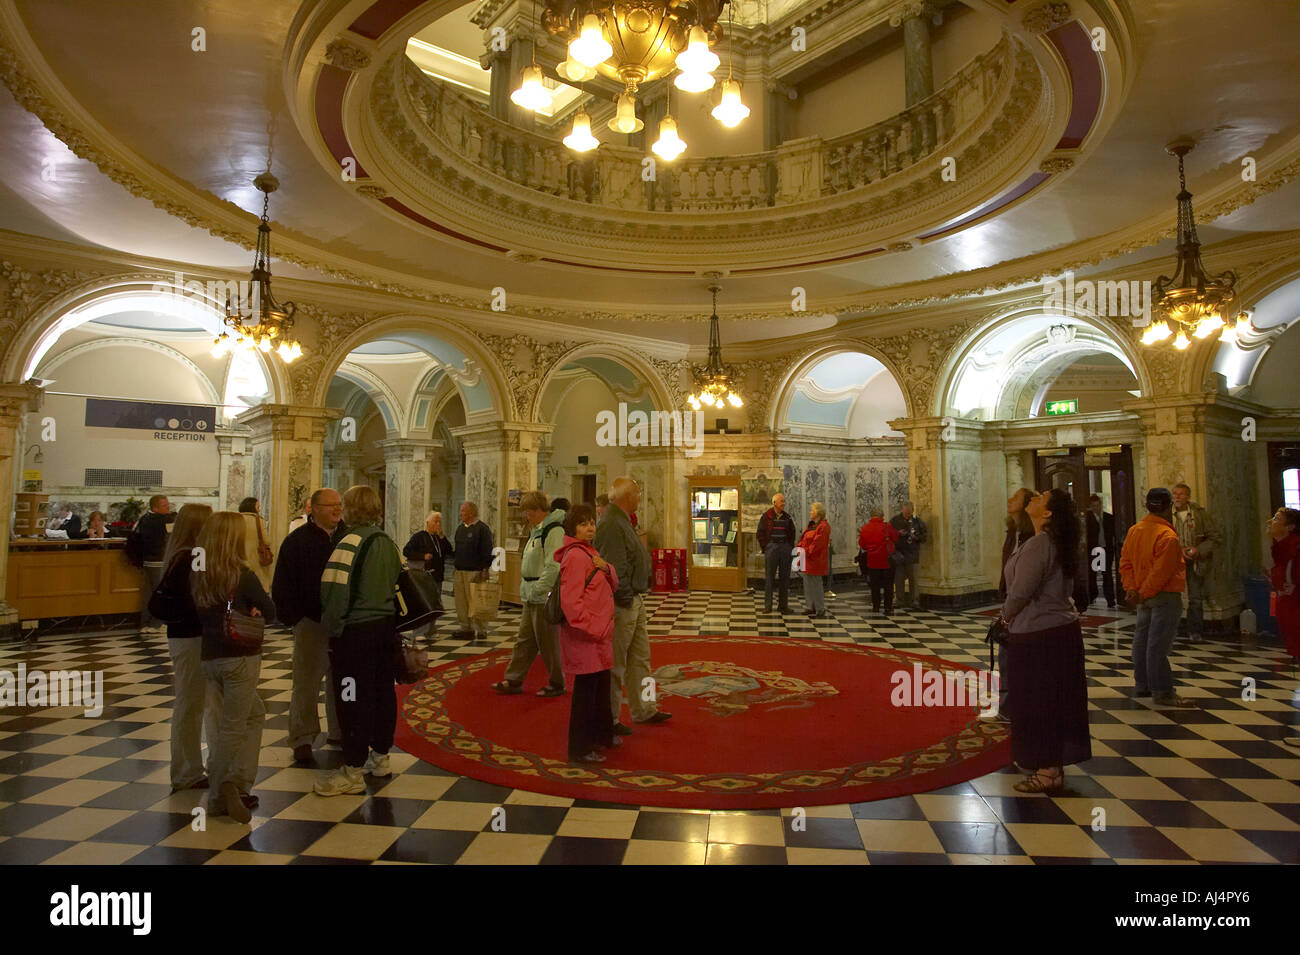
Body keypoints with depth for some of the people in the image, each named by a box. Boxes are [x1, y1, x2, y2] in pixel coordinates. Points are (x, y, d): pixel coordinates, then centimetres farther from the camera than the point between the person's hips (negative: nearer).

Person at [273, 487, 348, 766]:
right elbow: (283, 585, -5)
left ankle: (338, 732, 27)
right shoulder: (297, 541, -4)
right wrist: (291, 617, -12)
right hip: (311, 621, -4)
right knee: (307, 682, -2)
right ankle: (302, 741, 8)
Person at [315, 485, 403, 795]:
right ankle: (380, 757, 29)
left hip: (356, 631, -7)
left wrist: (332, 628, -9)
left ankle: (353, 772, 8)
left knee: (353, 700, 0)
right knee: (383, 692, 15)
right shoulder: (389, 543, 7)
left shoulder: (350, 543, -16)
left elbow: (335, 589, -20)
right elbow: (403, 581, 13)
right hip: (387, 627, 7)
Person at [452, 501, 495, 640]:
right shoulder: (460, 528, 16)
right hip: (459, 571, 8)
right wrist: (455, 567, 17)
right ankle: (466, 627, 17)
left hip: (474, 571, -8)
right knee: (461, 602, 8)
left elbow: (487, 552, -11)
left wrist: (485, 570, -15)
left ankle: (481, 630, 3)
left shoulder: (482, 529, -8)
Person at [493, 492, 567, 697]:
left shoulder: (553, 531, -17)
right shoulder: (537, 530, 16)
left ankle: (557, 684, 16)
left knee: (548, 643, 2)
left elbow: (553, 567, -23)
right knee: (524, 640, 14)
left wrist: (538, 591, -22)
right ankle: (514, 681, 21)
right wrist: (526, 591, 17)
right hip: (532, 597, 10)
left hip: (544, 598, -10)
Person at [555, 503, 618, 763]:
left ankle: (602, 735, 38)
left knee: (602, 684, 21)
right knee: (586, 688, -2)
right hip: (585, 634, -10)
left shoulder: (589, 552, 15)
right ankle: (580, 749, 10)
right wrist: (592, 629, -24)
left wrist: (606, 568, -4)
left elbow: (612, 585, 16)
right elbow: (571, 600, -24)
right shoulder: (575, 556, -17)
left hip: (599, 632, 10)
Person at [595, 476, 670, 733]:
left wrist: (638, 596, 15)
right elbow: (614, 569, -24)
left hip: (635, 600, 11)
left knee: (640, 658, 19)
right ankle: (609, 719, 13)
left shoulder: (624, 522, 14)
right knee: (614, 664, 1)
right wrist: (624, 598, -21)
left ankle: (643, 709, 31)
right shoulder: (611, 525, -20)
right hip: (622, 605, -11)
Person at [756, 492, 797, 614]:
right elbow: (760, 534, -1)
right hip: (771, 547, -4)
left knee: (785, 577, 6)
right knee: (769, 577, -2)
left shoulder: (787, 517, 10)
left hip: (785, 548, 4)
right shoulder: (766, 516, -1)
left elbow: (792, 534, 18)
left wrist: (790, 547, 7)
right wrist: (765, 548, -6)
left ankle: (783, 605, 13)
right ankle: (767, 605, 2)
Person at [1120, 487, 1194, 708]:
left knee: (1141, 640, 13)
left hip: (1145, 598, 8)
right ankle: (1162, 692, -1)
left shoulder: (1134, 530, 7)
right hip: (1165, 596, -8)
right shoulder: (1167, 536, -18)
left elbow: (1125, 562, 8)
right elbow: (1161, 572, -20)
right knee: (1158, 644, -6)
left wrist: (1131, 588, 2)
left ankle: (1141, 685, 22)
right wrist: (1142, 594, -12)